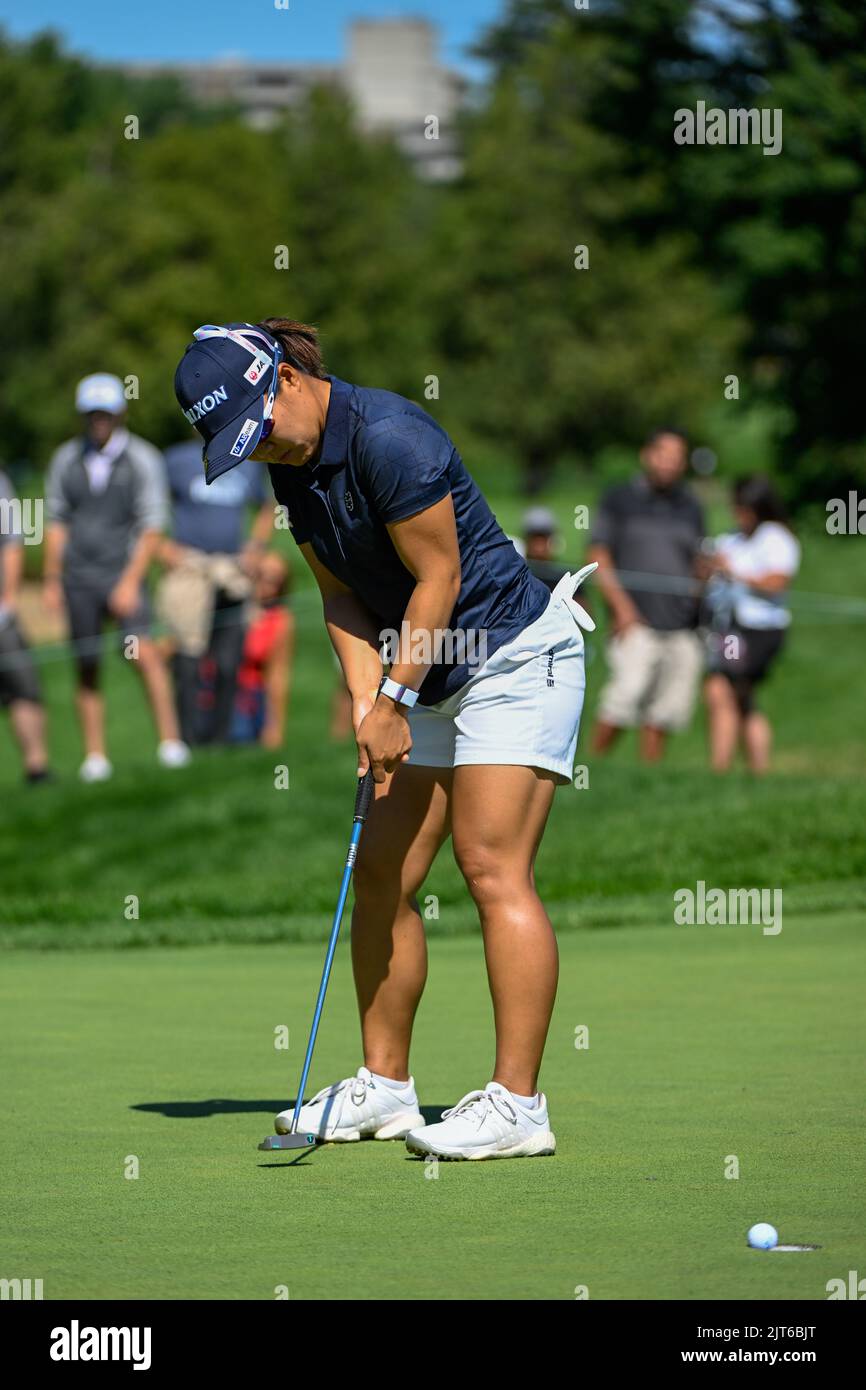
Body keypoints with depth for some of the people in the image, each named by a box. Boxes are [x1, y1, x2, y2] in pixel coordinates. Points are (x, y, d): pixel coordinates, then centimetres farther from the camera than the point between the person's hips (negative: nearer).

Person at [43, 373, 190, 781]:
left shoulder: (143, 460, -2)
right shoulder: (66, 460, 8)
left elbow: (151, 527, -5)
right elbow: (57, 522, 15)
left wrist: (131, 581, -14)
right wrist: (52, 581, 12)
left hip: (124, 576, -3)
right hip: (78, 578, 3)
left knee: (144, 652, -20)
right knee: (87, 668, 3)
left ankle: (169, 741, -19)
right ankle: (95, 757, 9)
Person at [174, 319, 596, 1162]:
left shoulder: (388, 438, -22)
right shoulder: (291, 467, 5)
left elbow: (438, 576, -19)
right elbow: (342, 593, 9)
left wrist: (394, 700, -15)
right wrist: (365, 700, -5)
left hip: (515, 652, -9)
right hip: (436, 678, 9)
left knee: (492, 869, -15)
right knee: (380, 874, 7)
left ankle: (517, 1104, -16)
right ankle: (384, 1089, 15)